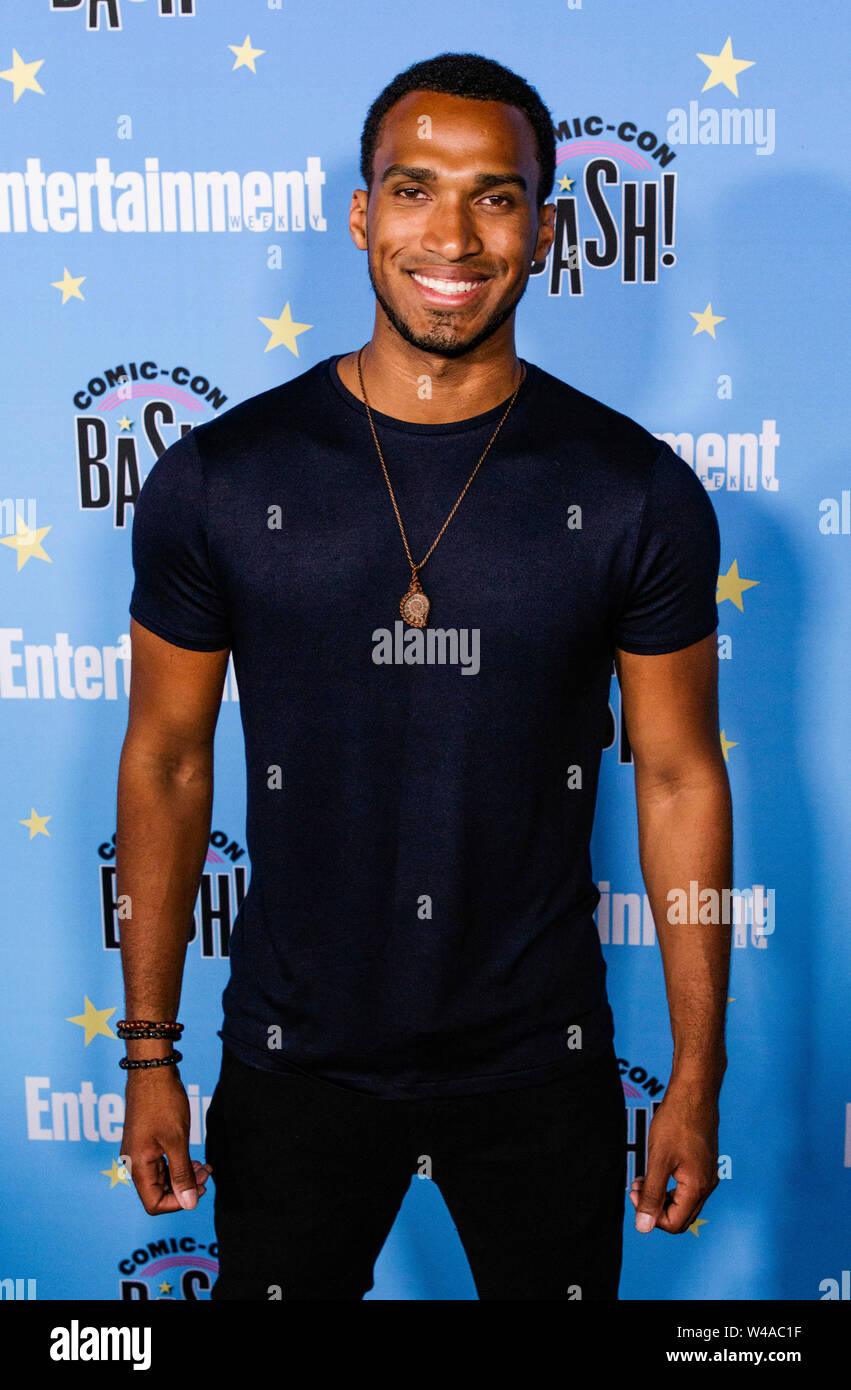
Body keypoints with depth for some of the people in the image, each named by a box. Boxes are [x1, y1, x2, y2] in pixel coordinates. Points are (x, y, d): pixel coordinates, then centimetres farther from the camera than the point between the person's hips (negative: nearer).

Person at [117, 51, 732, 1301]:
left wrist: (698, 1076, 0)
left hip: (543, 1062, 1)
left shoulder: (640, 493, -9)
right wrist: (150, 1054, 2)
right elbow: (168, 762, -1)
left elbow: (680, 778, -3)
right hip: (296, 1058, 0)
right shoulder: (218, 479, -9)